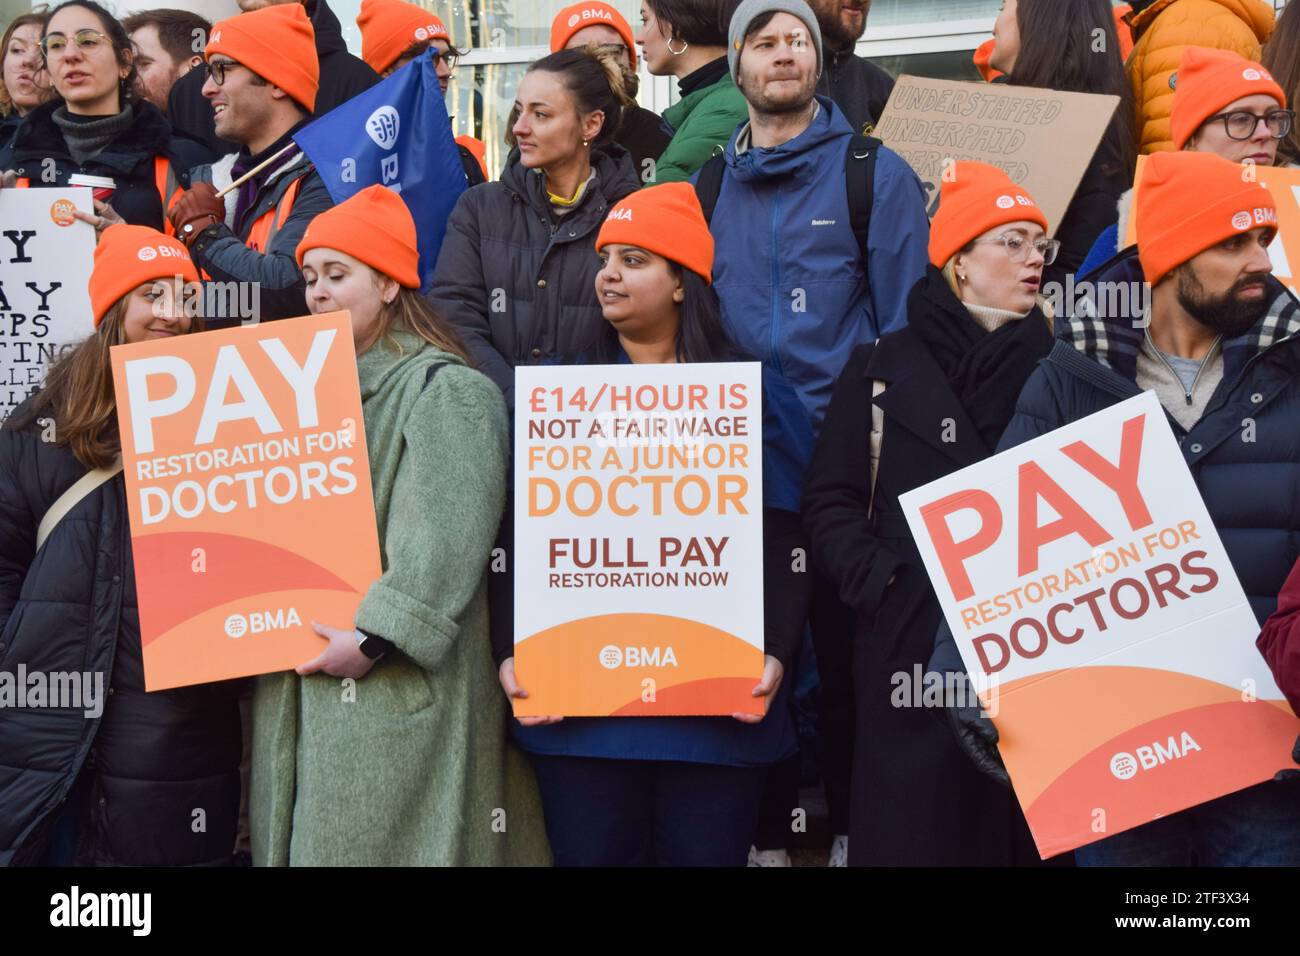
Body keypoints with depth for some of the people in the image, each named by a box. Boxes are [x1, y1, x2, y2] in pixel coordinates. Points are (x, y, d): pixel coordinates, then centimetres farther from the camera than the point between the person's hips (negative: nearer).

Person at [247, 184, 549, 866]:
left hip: (395, 692, -8)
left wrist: (374, 636, -23)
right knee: (297, 839, 13)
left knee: (380, 843, -2)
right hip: (293, 686, 8)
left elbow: (446, 542, -20)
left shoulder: (445, 390, -9)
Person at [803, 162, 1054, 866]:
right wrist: (881, 581, -11)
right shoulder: (884, 368, 6)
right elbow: (830, 500, 2)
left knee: (1030, 833, 7)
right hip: (915, 645, -2)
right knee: (911, 834, 3)